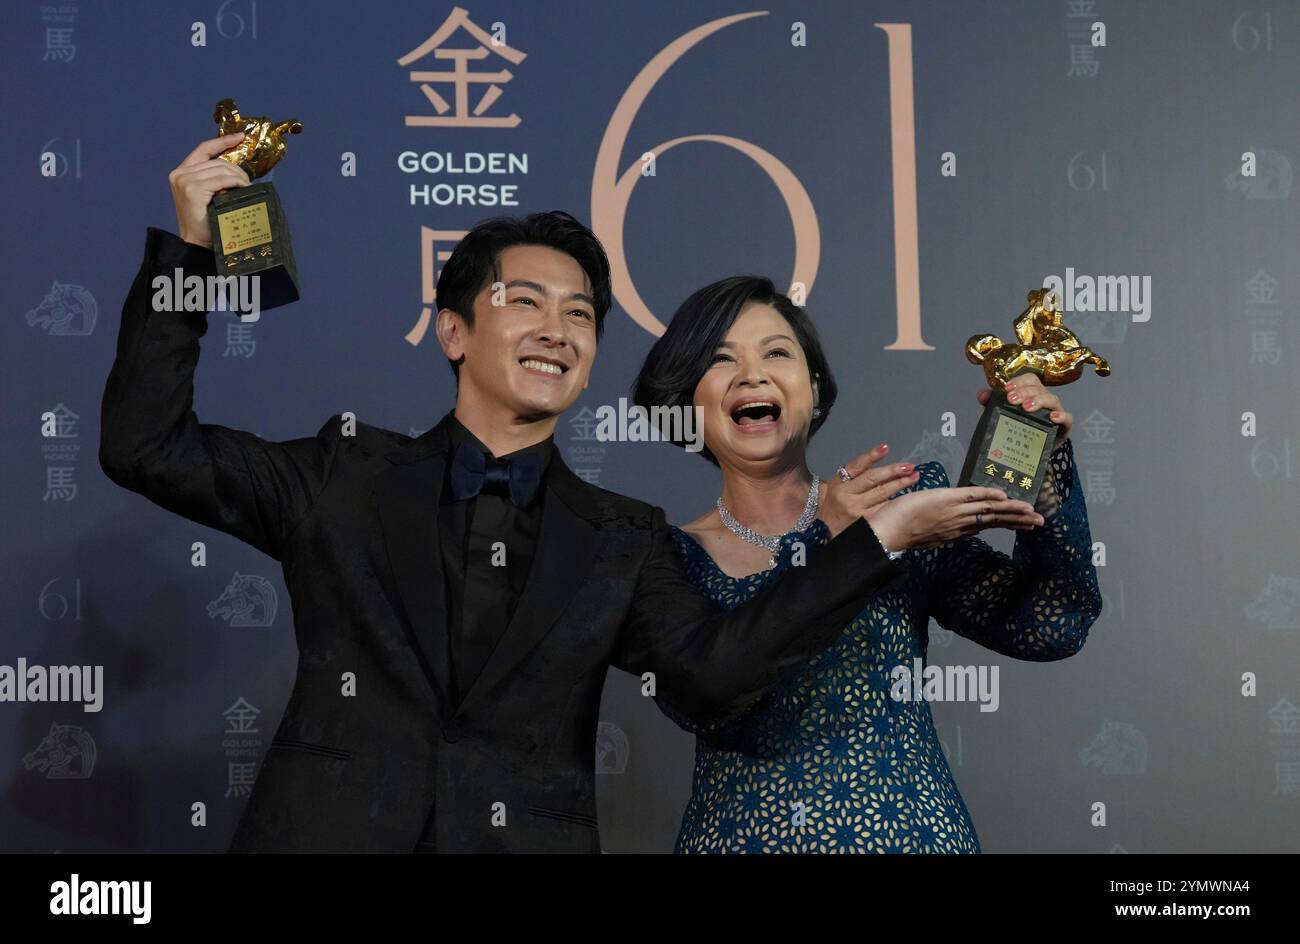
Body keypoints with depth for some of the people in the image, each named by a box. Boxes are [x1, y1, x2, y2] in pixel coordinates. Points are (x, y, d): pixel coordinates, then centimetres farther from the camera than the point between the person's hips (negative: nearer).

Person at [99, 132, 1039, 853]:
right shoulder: (349, 477, 6)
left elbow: (711, 671, -5)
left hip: (525, 834, 1)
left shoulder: (624, 541, 9)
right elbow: (147, 447, 3)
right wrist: (189, 248, -4)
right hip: (326, 831, -1)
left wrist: (874, 539, -10)